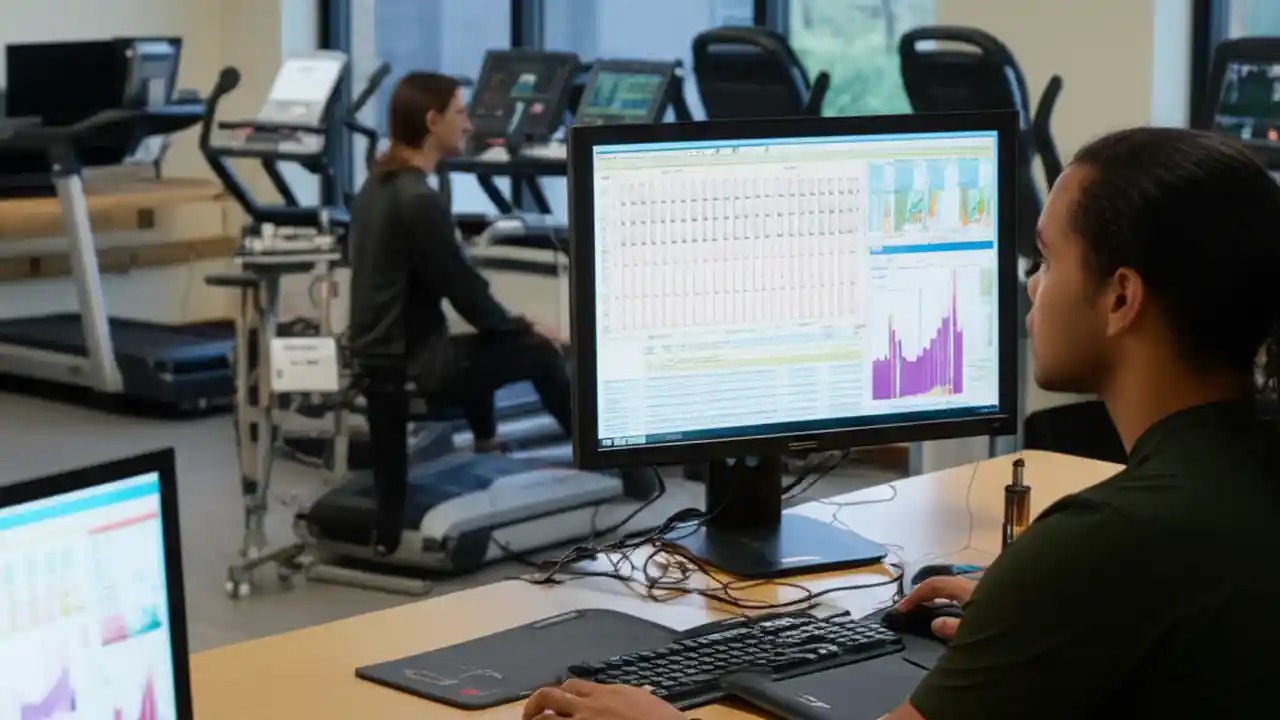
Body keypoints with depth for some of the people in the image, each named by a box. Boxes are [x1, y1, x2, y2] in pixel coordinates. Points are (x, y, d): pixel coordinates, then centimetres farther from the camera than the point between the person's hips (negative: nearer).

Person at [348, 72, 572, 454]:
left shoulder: (378, 184, 8)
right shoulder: (420, 201, -23)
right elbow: (463, 289, -18)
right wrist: (521, 327, -1)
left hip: (384, 350, 10)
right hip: (407, 361, -10)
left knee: (479, 343, 33)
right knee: (541, 350, 0)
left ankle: (486, 447, 43)